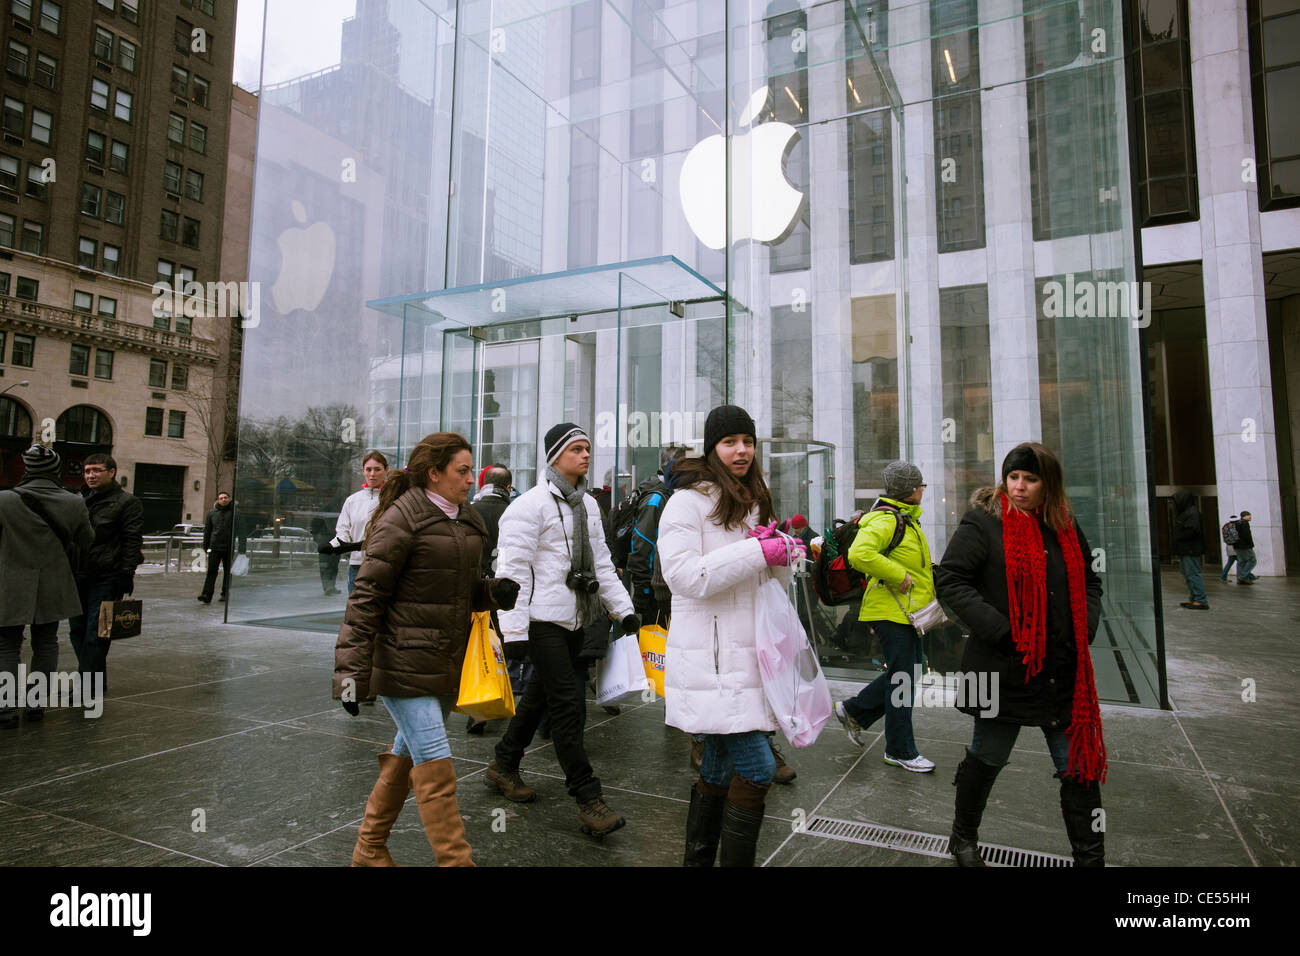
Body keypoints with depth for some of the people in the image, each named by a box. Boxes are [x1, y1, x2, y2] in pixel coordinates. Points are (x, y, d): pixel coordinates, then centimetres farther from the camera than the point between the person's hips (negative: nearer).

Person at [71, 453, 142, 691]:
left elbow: (132, 542, -10)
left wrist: (126, 575, -17)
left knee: (95, 635, -4)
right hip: (78, 577, 8)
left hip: (106, 580, -7)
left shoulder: (127, 502, -5)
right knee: (77, 631, 12)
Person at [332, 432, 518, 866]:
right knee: (436, 768, -6)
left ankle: (369, 849, 37)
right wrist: (351, 671, -17)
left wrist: (493, 591, -2)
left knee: (407, 757, 19)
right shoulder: (401, 520, -13)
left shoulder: (468, 521, 11)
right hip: (404, 664, -8)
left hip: (446, 666, 8)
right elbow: (366, 597, -14)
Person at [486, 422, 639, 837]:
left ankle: (503, 766, 36)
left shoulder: (588, 504, 14)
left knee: (539, 694, 18)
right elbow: (513, 569, -15)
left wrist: (623, 608, 13)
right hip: (544, 620, -8)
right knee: (566, 703, -7)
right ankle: (588, 800, 0)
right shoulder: (530, 505, -11)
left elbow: (601, 561, 19)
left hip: (575, 618, 8)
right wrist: (514, 629, -19)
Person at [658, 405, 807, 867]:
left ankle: (697, 859, 30)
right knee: (757, 767, -11)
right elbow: (683, 574, -19)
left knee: (719, 768, 15)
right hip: (711, 659, -8)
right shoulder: (689, 501, -7)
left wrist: (781, 552, -4)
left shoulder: (754, 503, 18)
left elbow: (774, 583, 20)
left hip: (744, 655, 8)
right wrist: (757, 552, -21)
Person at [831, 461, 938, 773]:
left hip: (909, 612, 10)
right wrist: (900, 576, -26)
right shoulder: (885, 519, -18)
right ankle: (900, 750, 11)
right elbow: (860, 554, -33)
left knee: (905, 673, 16)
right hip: (891, 611, -10)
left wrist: (926, 574, 15)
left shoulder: (906, 519, 16)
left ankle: (854, 711, 30)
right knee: (902, 679, -2)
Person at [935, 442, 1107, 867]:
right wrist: (999, 629, -20)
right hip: (1005, 667, -4)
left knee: (1080, 763, 9)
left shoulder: (1065, 526, 7)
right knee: (988, 757, 12)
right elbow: (950, 578, -14)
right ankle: (963, 839, 35)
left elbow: (1089, 582, 19)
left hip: (1064, 669, 5)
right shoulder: (983, 522, -9)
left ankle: (1090, 856, 27)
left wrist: (1085, 628, 1)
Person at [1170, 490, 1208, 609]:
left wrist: (1177, 537, -16)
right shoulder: (1183, 513, 19)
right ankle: (1194, 599, 20)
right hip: (1184, 551, 11)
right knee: (1188, 575, 14)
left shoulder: (1192, 513, -14)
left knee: (1193, 574, -9)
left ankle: (1201, 601, -7)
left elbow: (1193, 531, -24)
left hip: (1191, 551, -11)